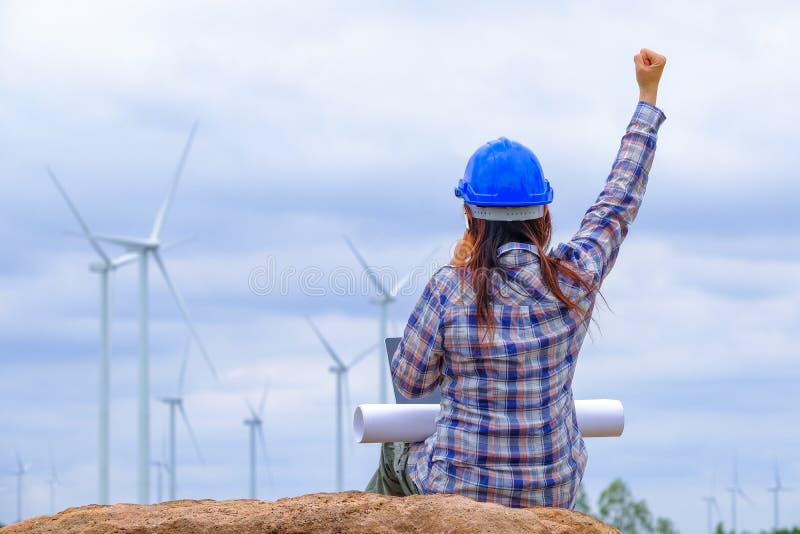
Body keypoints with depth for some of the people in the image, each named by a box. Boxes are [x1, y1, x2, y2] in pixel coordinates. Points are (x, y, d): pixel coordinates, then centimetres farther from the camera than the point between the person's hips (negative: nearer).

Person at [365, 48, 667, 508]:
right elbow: (619, 200, 6)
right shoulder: (575, 279, -11)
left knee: (397, 454, 33)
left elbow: (411, 382, -4)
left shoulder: (450, 290, -19)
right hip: (553, 496, 2)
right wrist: (648, 96, 17)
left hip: (460, 495, -2)